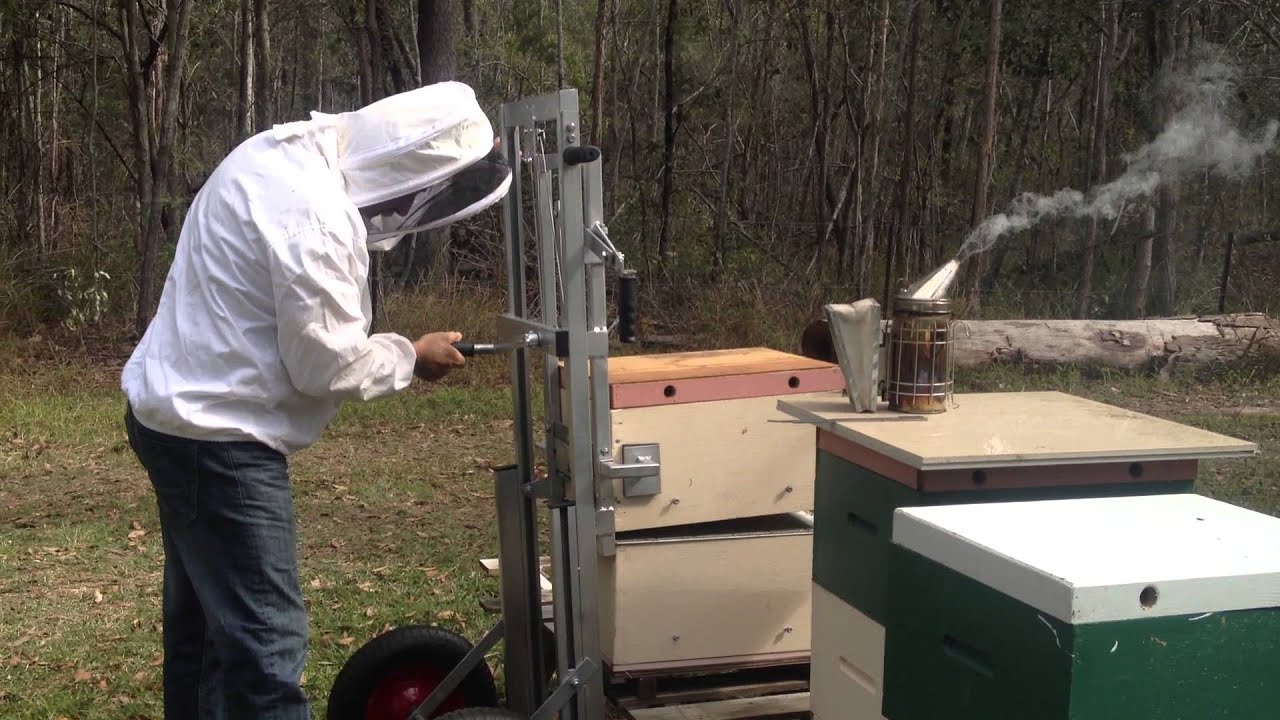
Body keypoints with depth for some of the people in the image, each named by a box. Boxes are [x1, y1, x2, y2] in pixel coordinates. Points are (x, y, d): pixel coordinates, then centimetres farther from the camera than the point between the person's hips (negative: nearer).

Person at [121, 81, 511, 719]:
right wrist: (412, 357, -5)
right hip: (216, 436, -10)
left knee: (202, 620, 22)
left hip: (180, 409, 10)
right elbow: (327, 364, -20)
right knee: (264, 642, -6)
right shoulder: (315, 217, -26)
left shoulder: (291, 150, 2)